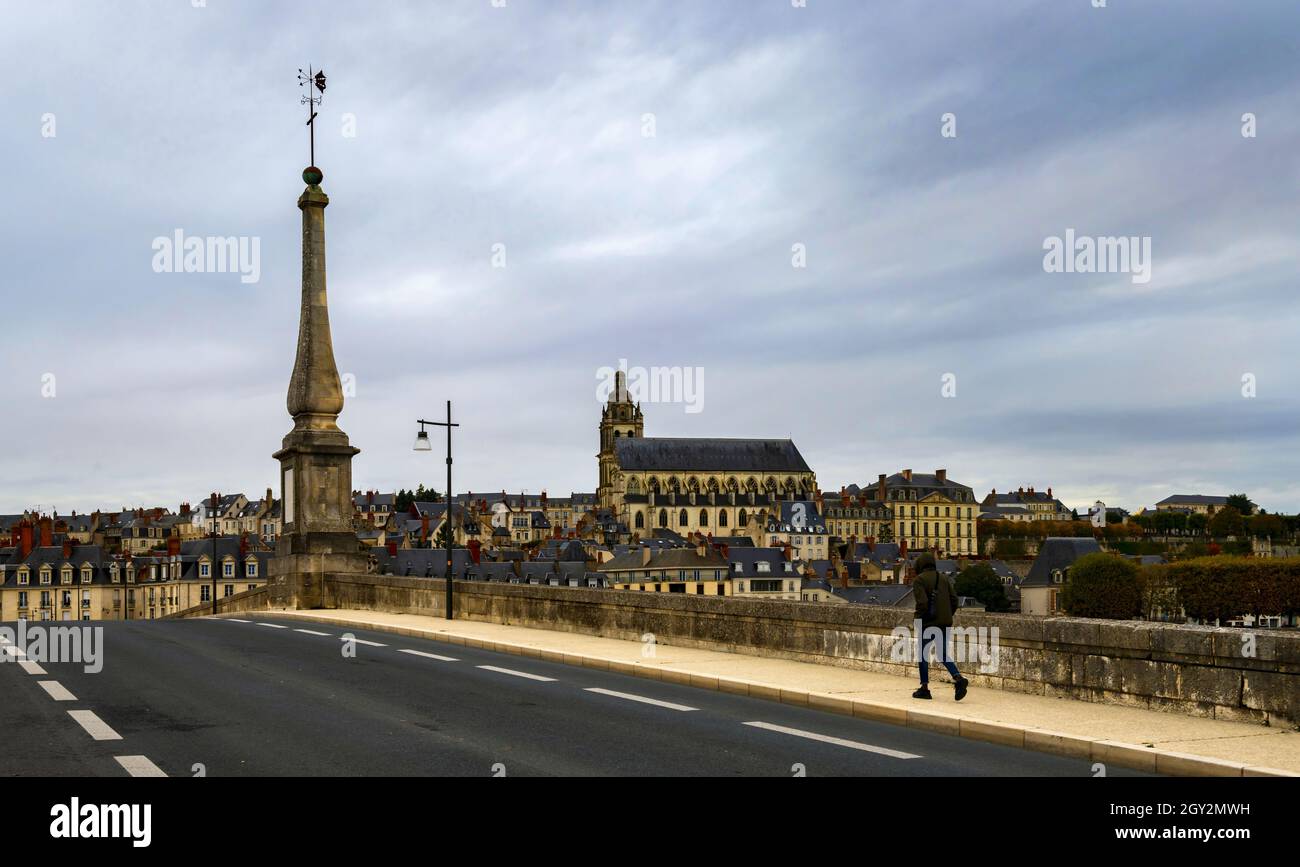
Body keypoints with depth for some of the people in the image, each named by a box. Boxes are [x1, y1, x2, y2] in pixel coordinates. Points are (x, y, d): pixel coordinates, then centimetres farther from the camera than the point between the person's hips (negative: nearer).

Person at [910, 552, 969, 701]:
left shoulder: (919, 580, -7)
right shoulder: (944, 578, 11)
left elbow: (922, 602, -18)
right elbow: (954, 599, 5)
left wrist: (919, 619, -6)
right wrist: (947, 617, 14)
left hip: (927, 623, -5)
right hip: (945, 623, 5)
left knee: (923, 654, 8)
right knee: (943, 654, 12)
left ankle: (924, 688, 9)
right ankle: (958, 678, -10)